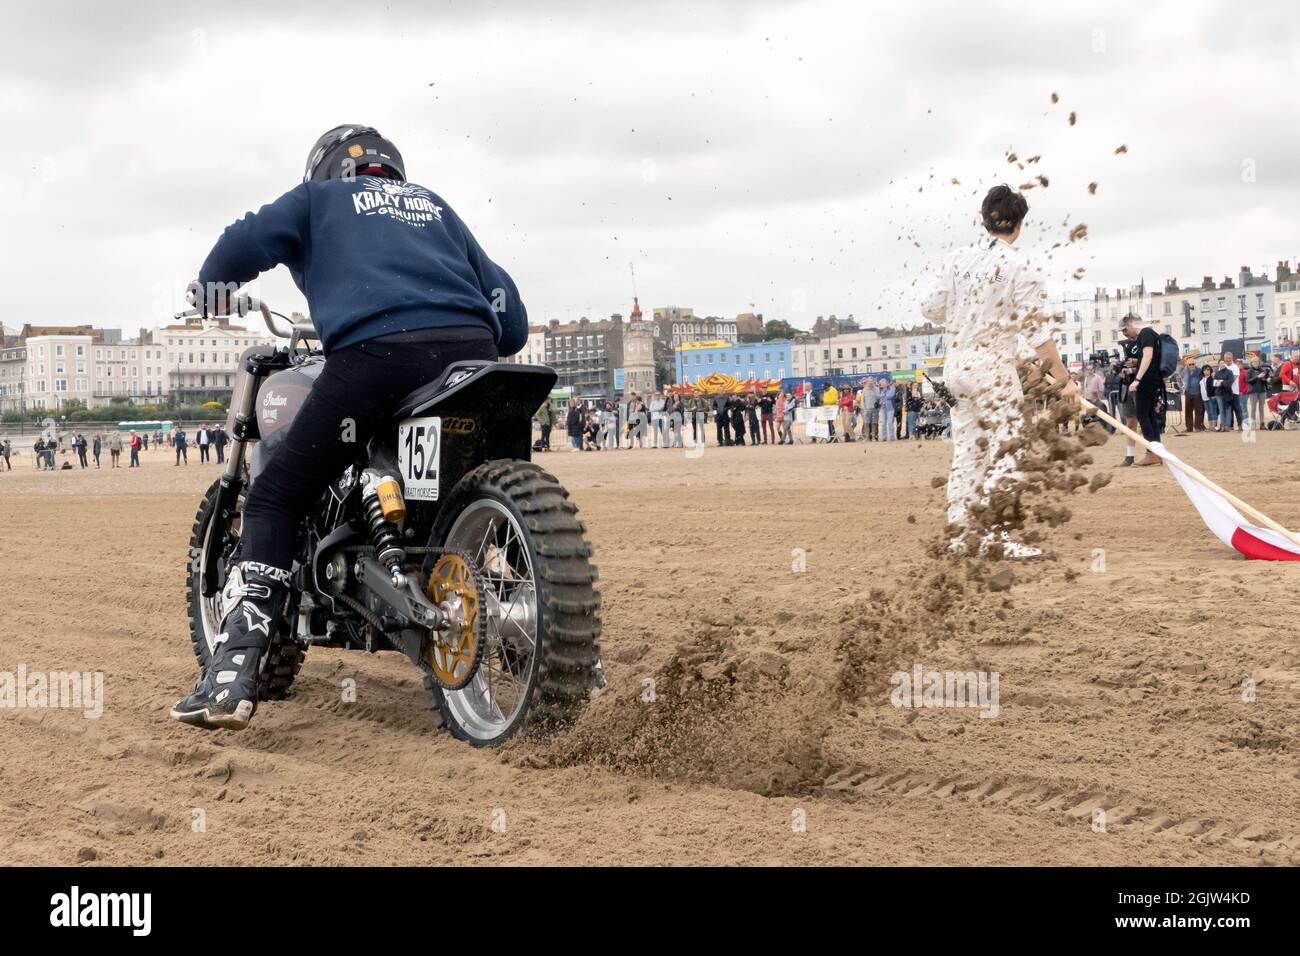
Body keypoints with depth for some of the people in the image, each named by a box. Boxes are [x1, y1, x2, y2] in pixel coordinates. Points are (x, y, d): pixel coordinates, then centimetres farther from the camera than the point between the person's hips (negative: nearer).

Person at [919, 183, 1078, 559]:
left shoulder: (957, 258, 5)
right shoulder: (1022, 268, -10)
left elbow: (932, 309, 11)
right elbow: (1036, 333, -12)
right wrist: (1064, 380, -6)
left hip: (956, 366, 7)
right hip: (994, 369, -6)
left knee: (967, 452, 13)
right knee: (1004, 451, -2)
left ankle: (959, 535, 15)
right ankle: (995, 535, -6)